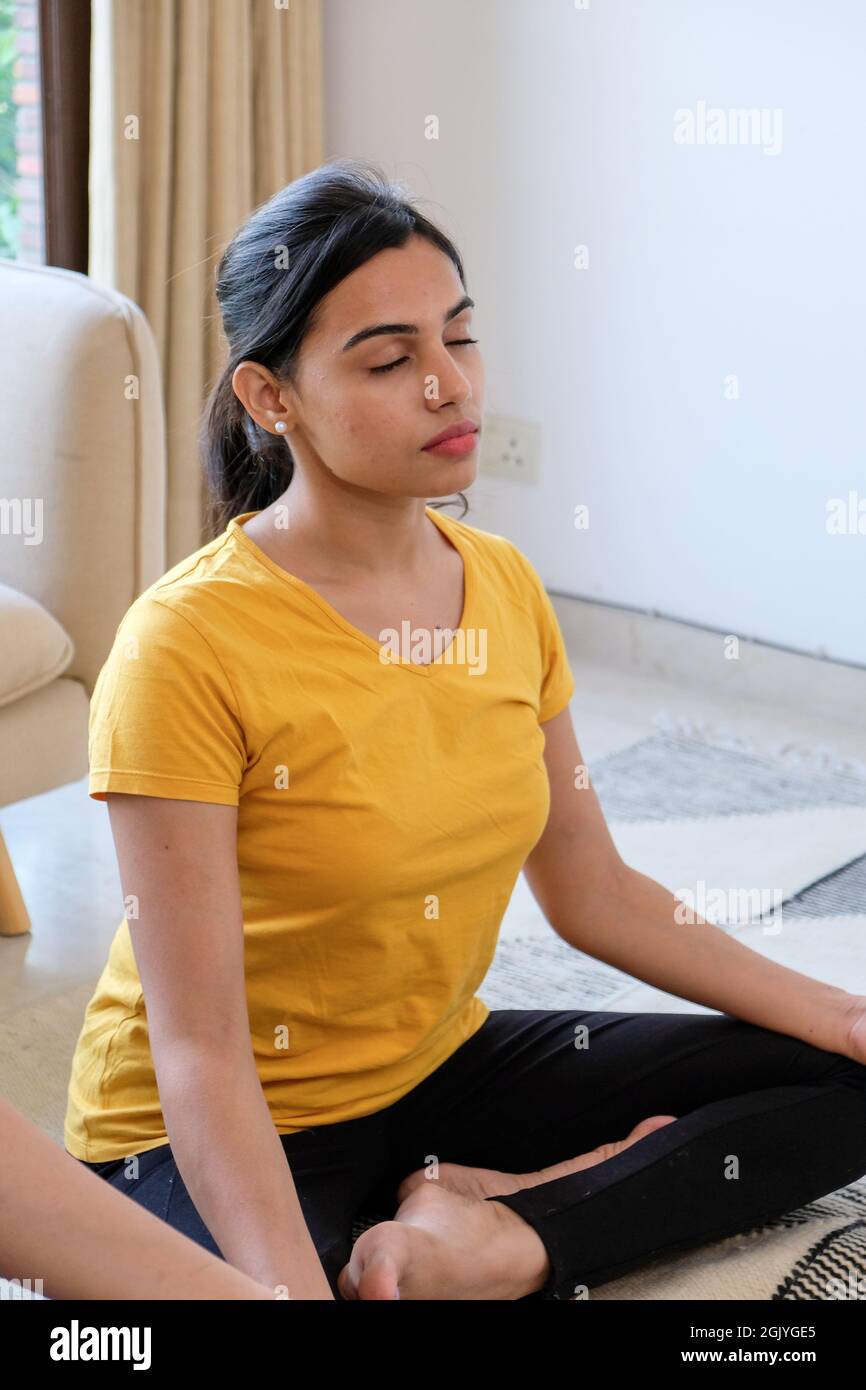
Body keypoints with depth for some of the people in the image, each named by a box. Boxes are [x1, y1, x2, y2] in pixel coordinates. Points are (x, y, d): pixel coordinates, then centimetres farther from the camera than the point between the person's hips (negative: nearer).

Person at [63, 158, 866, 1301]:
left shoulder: (505, 588, -1)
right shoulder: (189, 647, -22)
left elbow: (595, 895, 7)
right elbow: (199, 1053, -24)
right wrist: (296, 1291, -36)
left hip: (440, 1065, 8)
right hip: (225, 1137, -8)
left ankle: (509, 1233, -10)